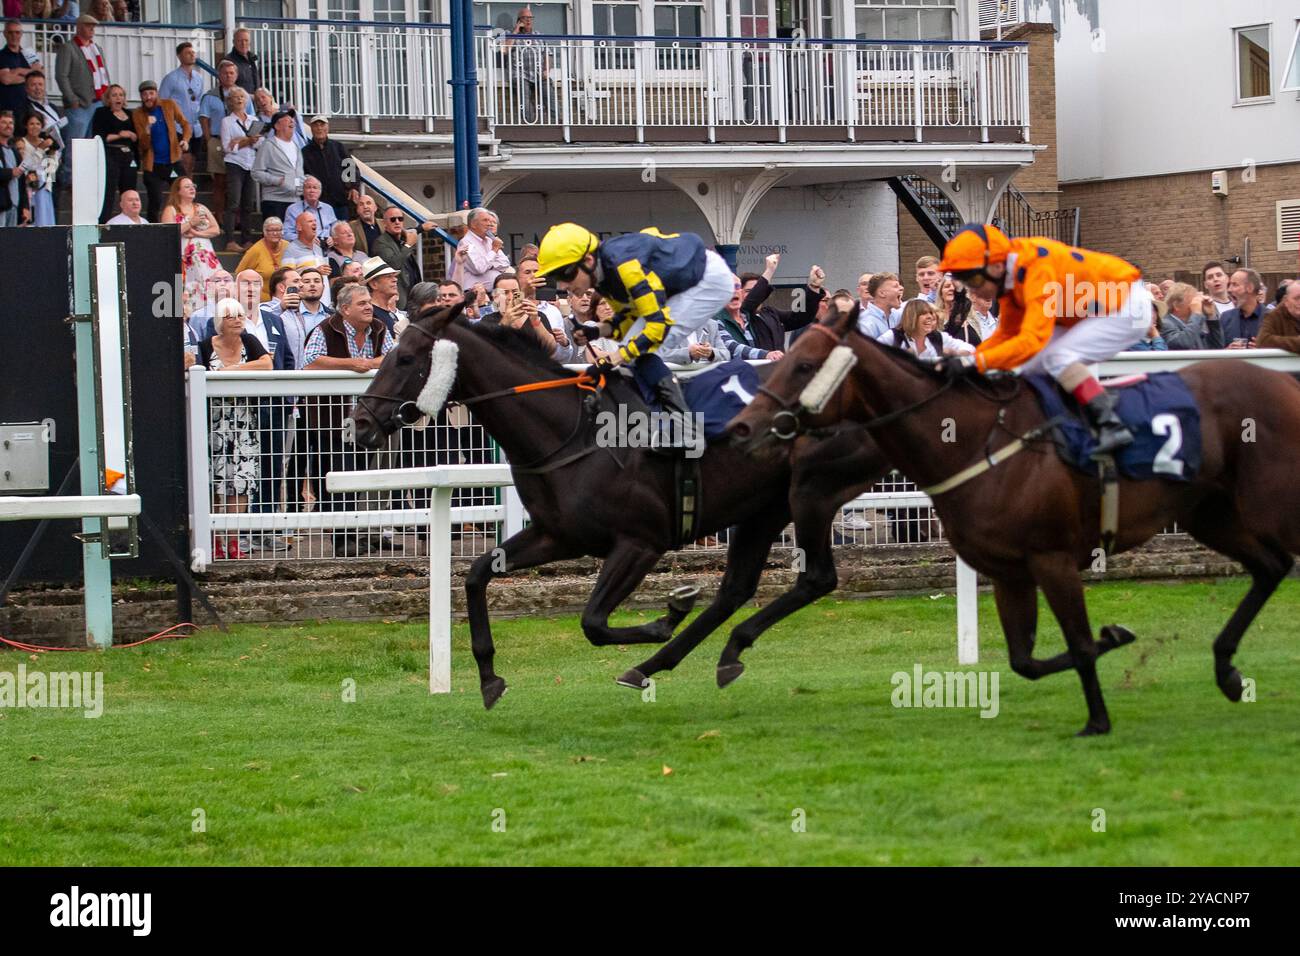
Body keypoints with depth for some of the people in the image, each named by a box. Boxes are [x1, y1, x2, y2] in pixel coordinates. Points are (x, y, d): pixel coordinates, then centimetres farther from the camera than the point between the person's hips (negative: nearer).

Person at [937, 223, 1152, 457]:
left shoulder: (1038, 269, -33)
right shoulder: (1010, 275, -4)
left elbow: (1032, 340, -40)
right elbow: (1007, 335, 4)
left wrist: (975, 362, -43)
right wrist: (963, 359, -10)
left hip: (1128, 306, -10)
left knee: (1058, 358, -24)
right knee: (1032, 368, 1)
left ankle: (1112, 425, -26)